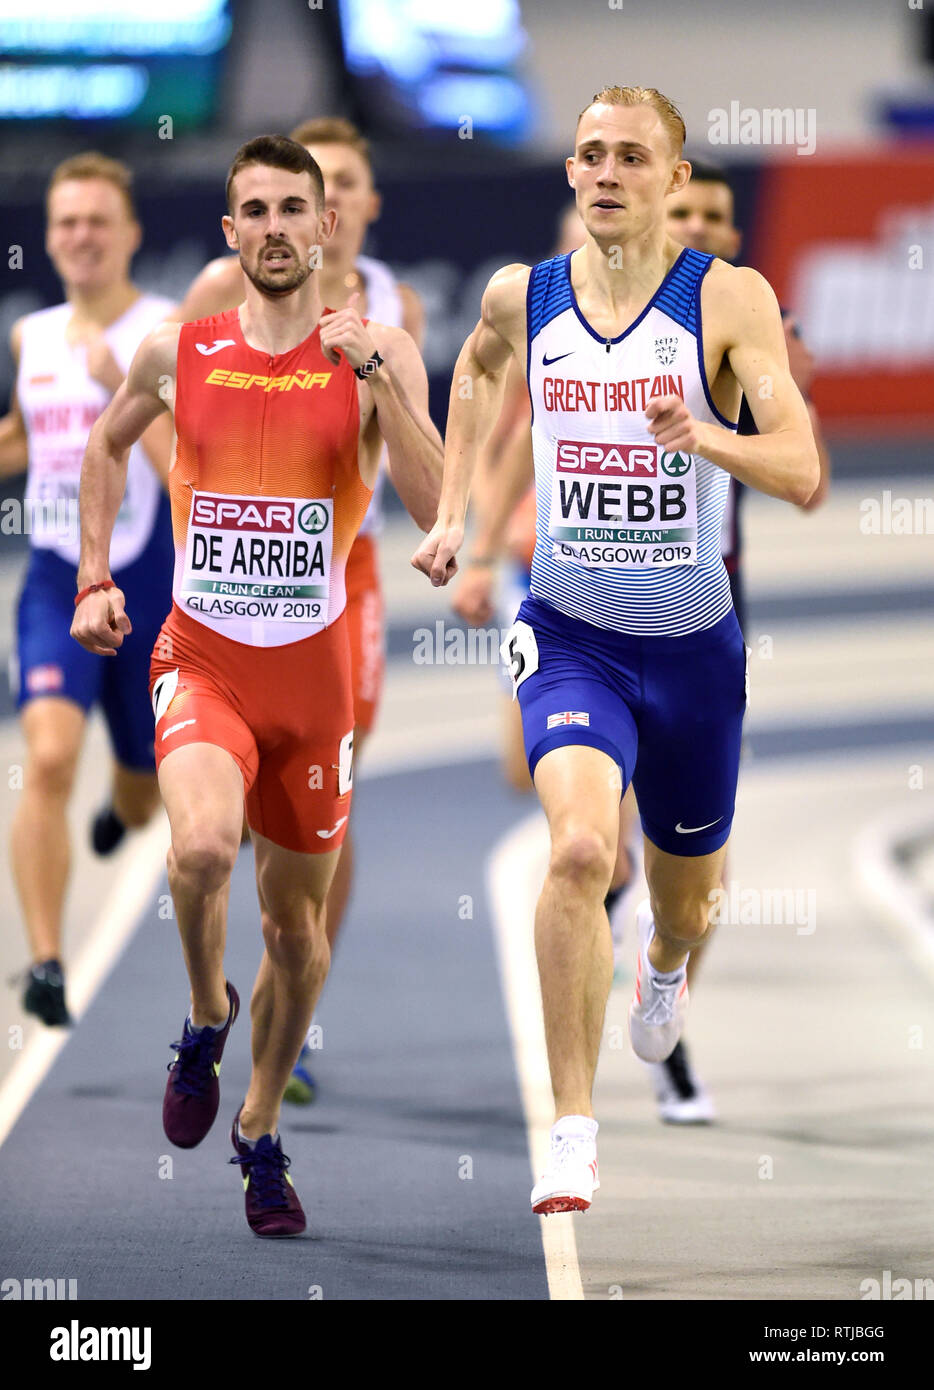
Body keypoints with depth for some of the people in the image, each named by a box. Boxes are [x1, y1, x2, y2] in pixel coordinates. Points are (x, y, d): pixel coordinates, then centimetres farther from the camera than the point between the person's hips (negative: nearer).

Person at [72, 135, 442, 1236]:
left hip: (314, 670, 1)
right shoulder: (177, 352, 0)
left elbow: (441, 505, -16)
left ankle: (261, 1130, 33)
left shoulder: (378, 354, -5)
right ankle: (207, 1016, 1)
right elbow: (106, 447, 20)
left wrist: (375, 378, -25)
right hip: (199, 659, -1)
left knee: (296, 919, 11)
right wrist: (94, 580, 11)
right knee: (204, 844, -29)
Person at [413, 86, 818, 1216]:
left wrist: (702, 438, -39)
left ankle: (663, 962, 60)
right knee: (580, 845, -28)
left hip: (693, 648, 0)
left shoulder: (728, 298, -12)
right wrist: (451, 512, 18)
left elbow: (801, 474, -21)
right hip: (568, 634, 0)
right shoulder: (523, 298, -2)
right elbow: (477, 363, 24)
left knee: (685, 900, 20)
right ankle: (571, 1133, -24)